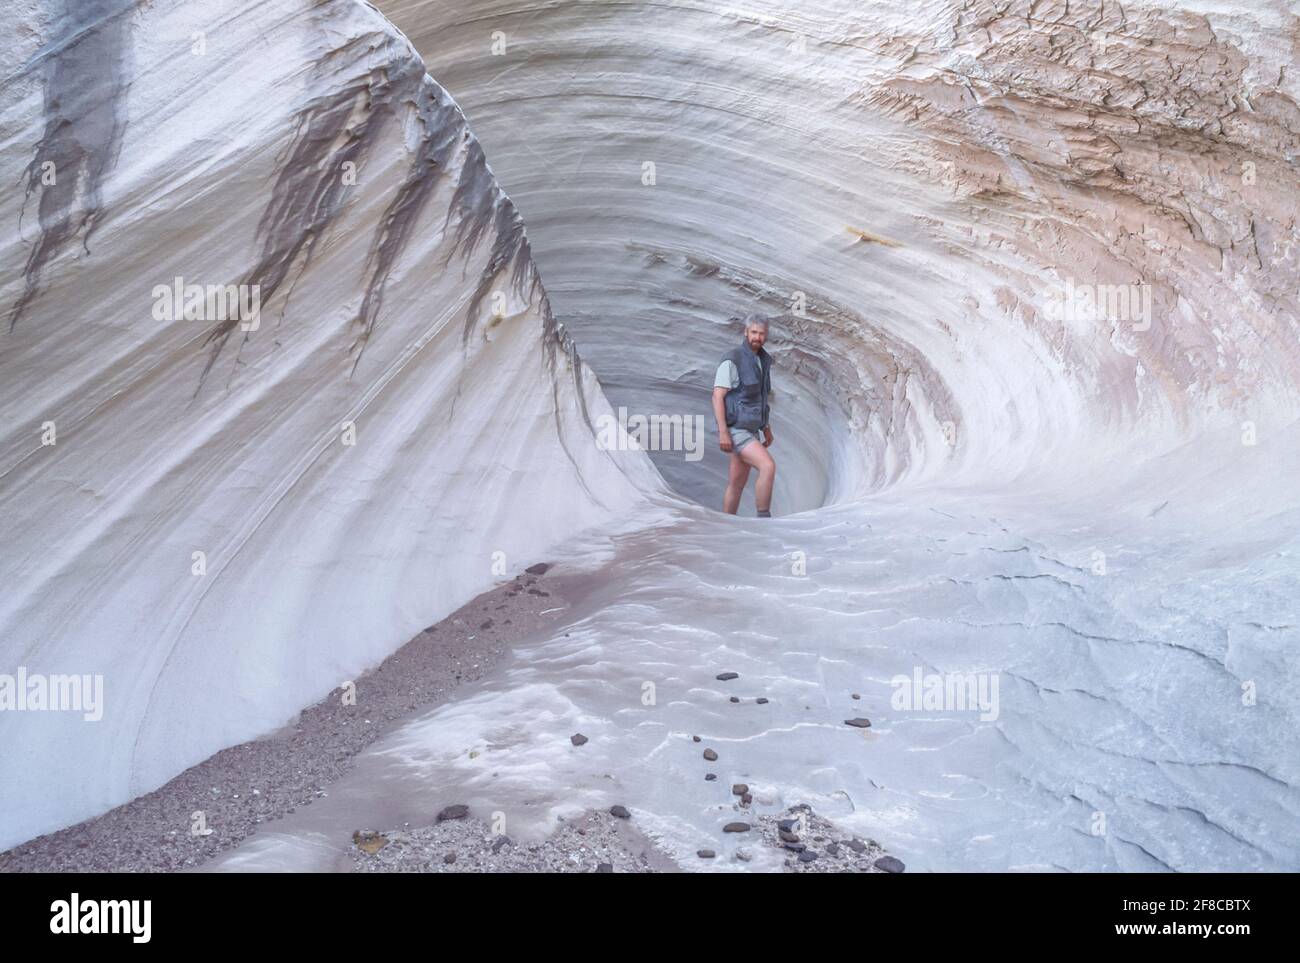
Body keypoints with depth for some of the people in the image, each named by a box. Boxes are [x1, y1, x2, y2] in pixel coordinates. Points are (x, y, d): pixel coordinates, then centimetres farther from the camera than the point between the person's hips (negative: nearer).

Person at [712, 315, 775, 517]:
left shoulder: (762, 360, 13)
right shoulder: (732, 360, -15)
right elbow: (717, 397, -18)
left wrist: (766, 428, 20)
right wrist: (723, 432, -24)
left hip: (749, 430, 9)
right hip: (735, 430, -9)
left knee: (737, 484, 11)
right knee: (768, 466, -21)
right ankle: (764, 520, -14)